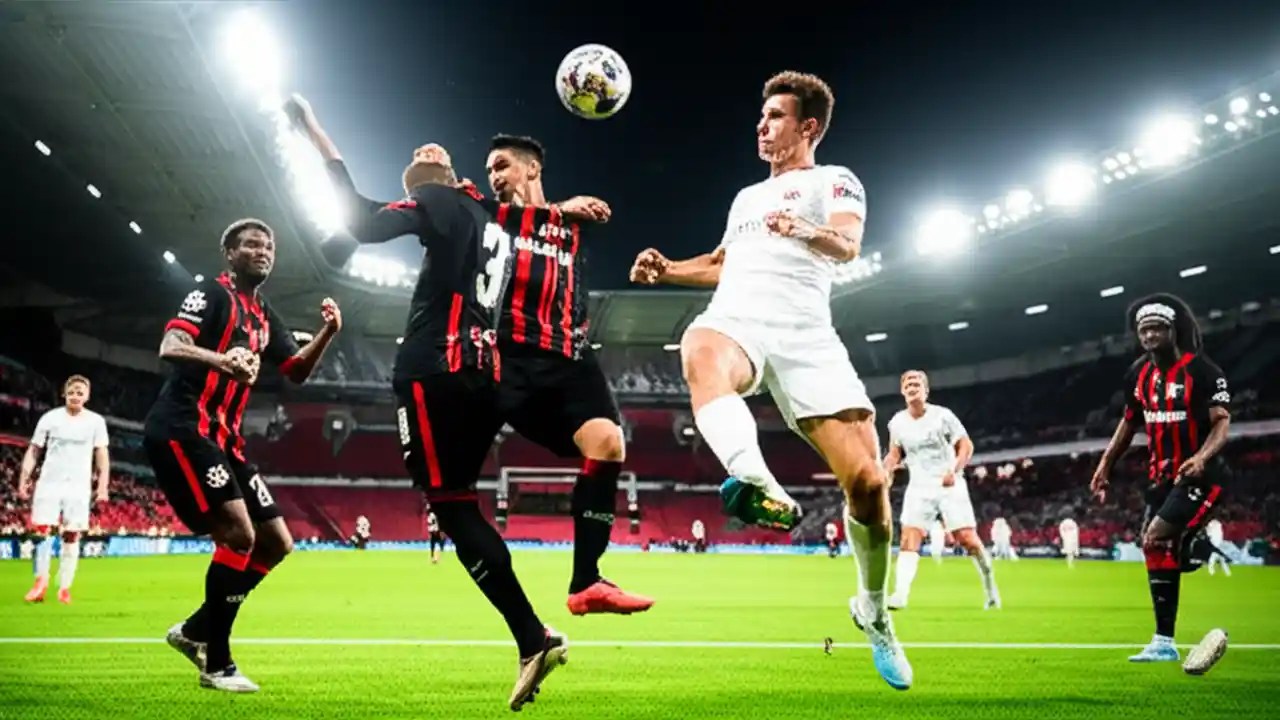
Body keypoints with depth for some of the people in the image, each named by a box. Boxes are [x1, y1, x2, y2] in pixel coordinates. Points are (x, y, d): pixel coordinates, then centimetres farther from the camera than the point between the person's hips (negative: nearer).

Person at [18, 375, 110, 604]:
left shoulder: (96, 421, 4)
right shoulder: (50, 418, 4)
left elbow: (102, 456, 4)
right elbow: (33, 451, 6)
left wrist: (103, 486, -4)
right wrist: (23, 479, -4)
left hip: (79, 486, 0)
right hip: (49, 482, 0)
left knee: (72, 535, -1)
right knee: (41, 530, -8)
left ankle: (64, 588, 4)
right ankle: (41, 580, 3)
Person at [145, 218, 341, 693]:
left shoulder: (264, 316, 18)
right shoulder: (212, 293, -5)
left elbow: (297, 372, 16)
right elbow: (169, 347, -20)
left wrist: (327, 333, -2)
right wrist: (220, 359, -41)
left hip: (223, 439, 9)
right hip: (182, 429, -9)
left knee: (278, 546, 6)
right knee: (239, 533, -20)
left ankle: (194, 631, 19)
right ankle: (218, 665, -8)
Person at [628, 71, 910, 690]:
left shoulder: (835, 180, 12)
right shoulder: (747, 196, 31)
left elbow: (847, 245, -10)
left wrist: (805, 231, -32)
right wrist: (667, 270, 30)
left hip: (803, 334, -3)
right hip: (734, 320, 4)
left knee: (868, 482, -11)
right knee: (699, 354, -38)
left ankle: (873, 611, 15)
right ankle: (759, 485, -62)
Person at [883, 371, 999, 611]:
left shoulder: (942, 415, -7)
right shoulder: (897, 422, 3)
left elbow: (966, 445, -3)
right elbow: (895, 453, 17)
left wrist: (954, 470, -19)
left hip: (949, 485, -2)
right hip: (919, 489, 2)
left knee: (968, 538, -5)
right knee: (909, 539, -14)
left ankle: (990, 588, 17)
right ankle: (900, 595, -19)